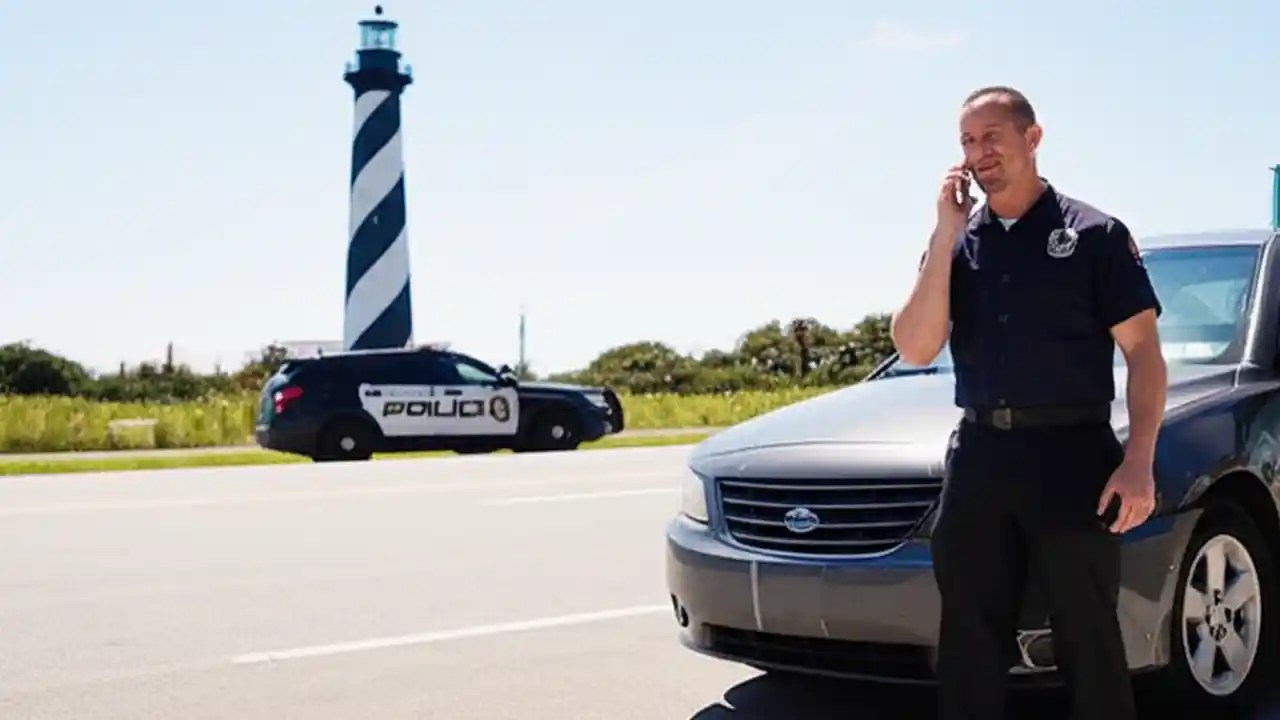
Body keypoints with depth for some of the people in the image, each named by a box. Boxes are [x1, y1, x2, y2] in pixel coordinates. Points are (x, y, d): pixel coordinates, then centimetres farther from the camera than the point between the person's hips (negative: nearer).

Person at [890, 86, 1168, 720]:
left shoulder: (1093, 233, 0)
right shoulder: (956, 243, 11)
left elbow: (1143, 352, -3)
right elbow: (916, 349, -1)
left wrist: (1138, 461, -15)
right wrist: (945, 238, -7)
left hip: (1072, 455, -4)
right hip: (978, 458, 4)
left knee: (1089, 643, 3)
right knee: (969, 644, 11)